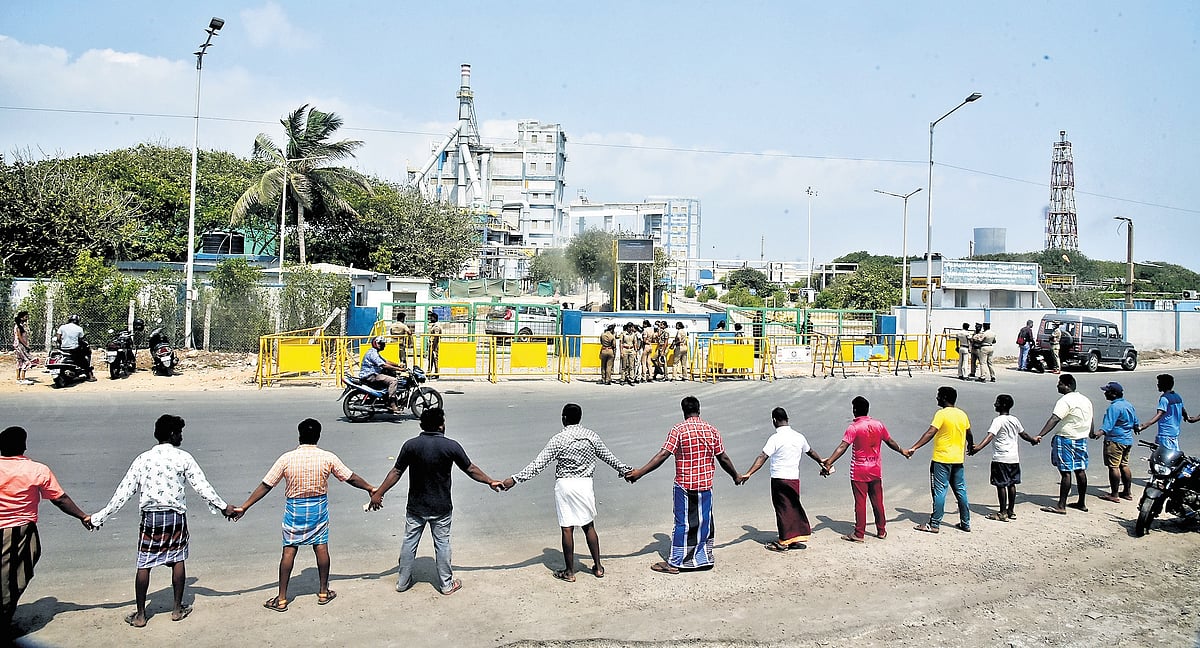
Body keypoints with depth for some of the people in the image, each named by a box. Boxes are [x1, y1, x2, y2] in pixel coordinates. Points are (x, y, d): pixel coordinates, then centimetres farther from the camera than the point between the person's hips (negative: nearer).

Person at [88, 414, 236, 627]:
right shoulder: (183, 458, -5)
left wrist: (99, 517, 8)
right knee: (178, 560, 12)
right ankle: (178, 609, 18)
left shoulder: (143, 459, 1)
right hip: (176, 516, -1)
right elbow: (202, 486, -5)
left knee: (144, 565, 7)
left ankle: (140, 615, 12)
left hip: (150, 517, 1)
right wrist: (223, 507, 3)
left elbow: (124, 491, 1)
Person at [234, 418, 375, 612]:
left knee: (289, 550, 5)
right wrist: (371, 489, 14)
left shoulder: (287, 459, -12)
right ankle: (323, 592, 21)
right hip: (319, 508, 1)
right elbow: (351, 478, -1)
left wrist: (244, 507, -2)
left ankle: (282, 598, 10)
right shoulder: (328, 458, -10)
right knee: (321, 548, 10)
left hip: (294, 509, -1)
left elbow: (265, 486, -9)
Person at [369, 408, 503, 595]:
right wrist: (490, 482, 9)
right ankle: (446, 584, 22)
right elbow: (470, 469, -5)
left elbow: (396, 472, -6)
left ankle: (403, 582, 26)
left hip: (416, 507, 2)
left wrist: (379, 493, 2)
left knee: (409, 542, 15)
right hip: (441, 508, -1)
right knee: (442, 543, 11)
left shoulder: (411, 445, -10)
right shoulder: (451, 446, -14)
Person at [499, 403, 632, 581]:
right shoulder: (591, 436, 2)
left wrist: (515, 479, -10)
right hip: (585, 484, 3)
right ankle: (598, 567, 23)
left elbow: (538, 464, -13)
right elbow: (608, 457, 13)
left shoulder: (558, 439, -9)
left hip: (564, 485, -3)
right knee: (589, 526, 15)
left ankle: (569, 572, 12)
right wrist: (625, 470, 29)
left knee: (567, 528, 3)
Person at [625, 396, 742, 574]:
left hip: (684, 485, -3)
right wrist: (736, 476, 23)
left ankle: (675, 563, 9)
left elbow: (663, 455, -16)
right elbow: (723, 458, 7)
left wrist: (639, 472, -16)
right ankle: (704, 559, 22)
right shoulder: (712, 430, 2)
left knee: (683, 524, 3)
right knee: (704, 523, 13)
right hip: (705, 485, 3)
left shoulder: (678, 430, -9)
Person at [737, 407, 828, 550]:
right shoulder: (799, 436, 5)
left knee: (782, 508, 4)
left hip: (779, 479, -5)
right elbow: (811, 452, 21)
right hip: (795, 478, 5)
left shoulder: (775, 438, -14)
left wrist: (748, 474, -28)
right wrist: (822, 461, 40)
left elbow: (762, 457, -23)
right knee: (794, 507, 17)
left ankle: (784, 542, 11)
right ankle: (799, 535, 24)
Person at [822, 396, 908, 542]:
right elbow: (890, 442, 15)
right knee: (877, 501, 14)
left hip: (859, 471, -5)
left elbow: (842, 447, -24)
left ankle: (859, 534, 5)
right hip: (876, 470, 5)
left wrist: (829, 462, -29)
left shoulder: (854, 427, -14)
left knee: (860, 502, 1)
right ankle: (881, 531, 24)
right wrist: (902, 451, 33)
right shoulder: (878, 425, 1)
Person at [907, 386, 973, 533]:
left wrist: (914, 448, -29)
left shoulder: (942, 414, -12)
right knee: (961, 491, 14)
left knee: (939, 491, -3)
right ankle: (966, 523, 21)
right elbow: (969, 435, 22)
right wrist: (971, 447, 43)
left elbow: (930, 433, -23)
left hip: (942, 459, -7)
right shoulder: (962, 414, 8)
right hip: (958, 460, 7)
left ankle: (934, 524, -1)